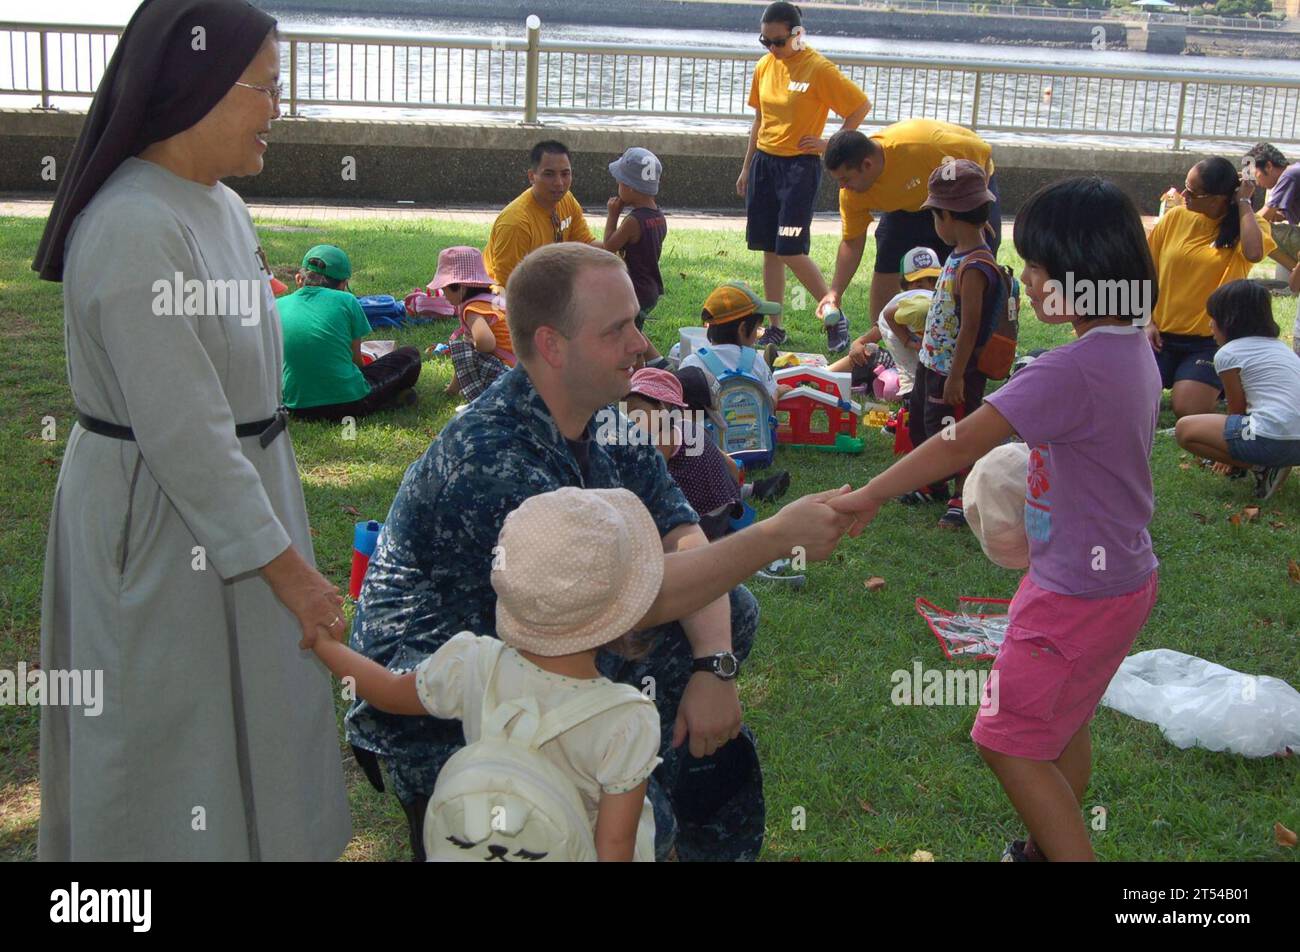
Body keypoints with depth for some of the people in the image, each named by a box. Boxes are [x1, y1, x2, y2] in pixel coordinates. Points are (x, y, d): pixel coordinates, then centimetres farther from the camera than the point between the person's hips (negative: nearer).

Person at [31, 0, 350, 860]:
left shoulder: (221, 206, 6)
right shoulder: (135, 228, -23)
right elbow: (179, 430, -25)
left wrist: (279, 525, 16)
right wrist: (282, 562, -19)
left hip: (233, 490, 9)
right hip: (159, 519, -9)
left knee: (241, 708, 21)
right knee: (172, 729, 7)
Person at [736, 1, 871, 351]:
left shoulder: (819, 69, -13)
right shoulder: (764, 66, 7)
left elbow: (862, 105, -8)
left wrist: (832, 143, -10)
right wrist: (746, 167, 18)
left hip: (799, 166, -6)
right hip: (764, 163, 6)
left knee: (791, 251, -11)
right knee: (769, 251, 8)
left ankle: (835, 318, 6)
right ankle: (775, 328, 16)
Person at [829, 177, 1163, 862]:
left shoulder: (1072, 370, -29)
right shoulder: (1134, 350, 0)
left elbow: (961, 445, -26)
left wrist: (869, 496, -18)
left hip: (1077, 596, -9)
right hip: (1124, 574, 9)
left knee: (1009, 742, 4)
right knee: (1062, 723, 25)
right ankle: (1047, 847, 42)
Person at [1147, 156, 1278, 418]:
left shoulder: (1248, 225, -4)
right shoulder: (1175, 217, 1)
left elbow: (1254, 253, -29)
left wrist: (1243, 202, -16)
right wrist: (1148, 322, -2)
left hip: (1211, 341, -2)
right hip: (1162, 335, 2)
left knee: (1188, 410, -19)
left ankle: (1219, 384, 15)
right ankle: (1176, 376, 17)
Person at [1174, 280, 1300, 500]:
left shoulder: (1228, 353, 1)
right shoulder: (1280, 346, 24)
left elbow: (1237, 410, 7)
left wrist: (1228, 457, 24)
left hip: (1272, 441, -8)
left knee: (1184, 429, 6)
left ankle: (1260, 467, -3)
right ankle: (1272, 463, 9)